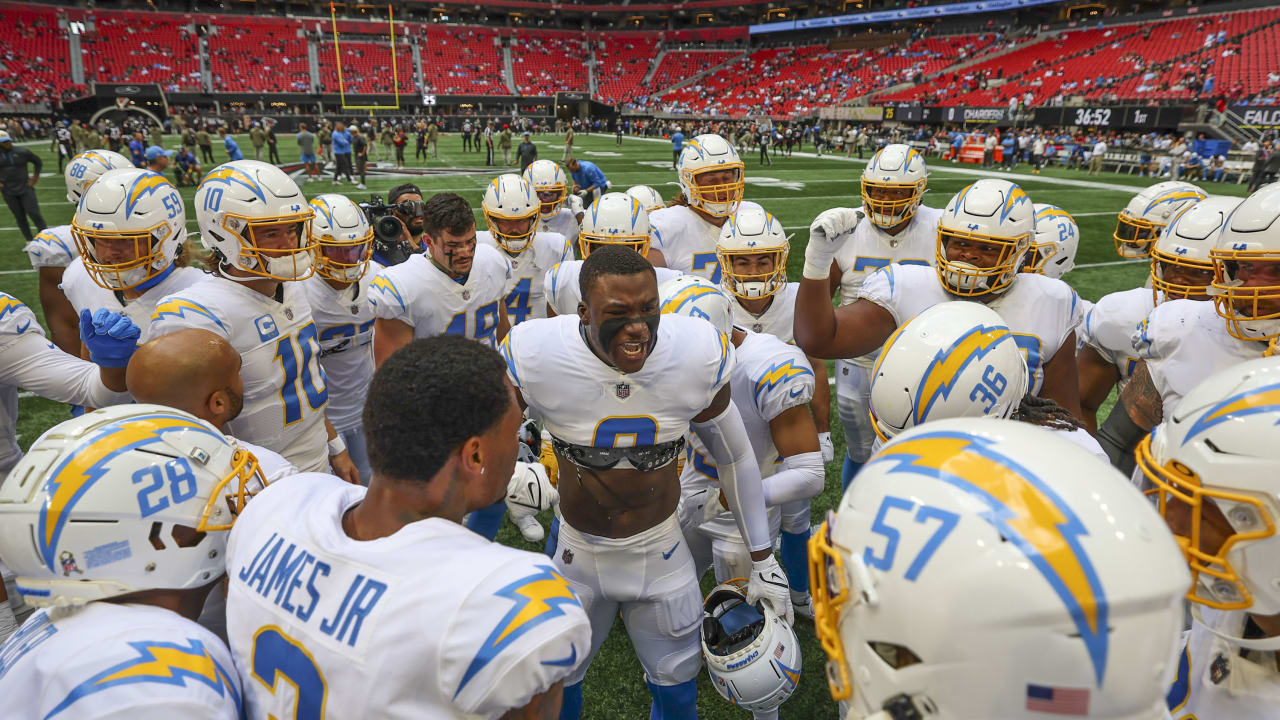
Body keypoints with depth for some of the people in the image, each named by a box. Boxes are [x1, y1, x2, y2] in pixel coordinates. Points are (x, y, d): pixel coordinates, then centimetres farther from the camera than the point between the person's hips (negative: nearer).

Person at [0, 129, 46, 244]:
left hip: (25, 188, -2)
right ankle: (30, 241, 17)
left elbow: (38, 162, 9)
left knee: (34, 213, -5)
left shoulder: (22, 152, -5)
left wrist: (35, 177, 3)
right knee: (20, 217, 8)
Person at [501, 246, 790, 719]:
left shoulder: (696, 356, -20)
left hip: (662, 554, 1)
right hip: (579, 556, 0)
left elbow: (735, 458, -5)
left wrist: (763, 561, 1)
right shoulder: (537, 358, -27)